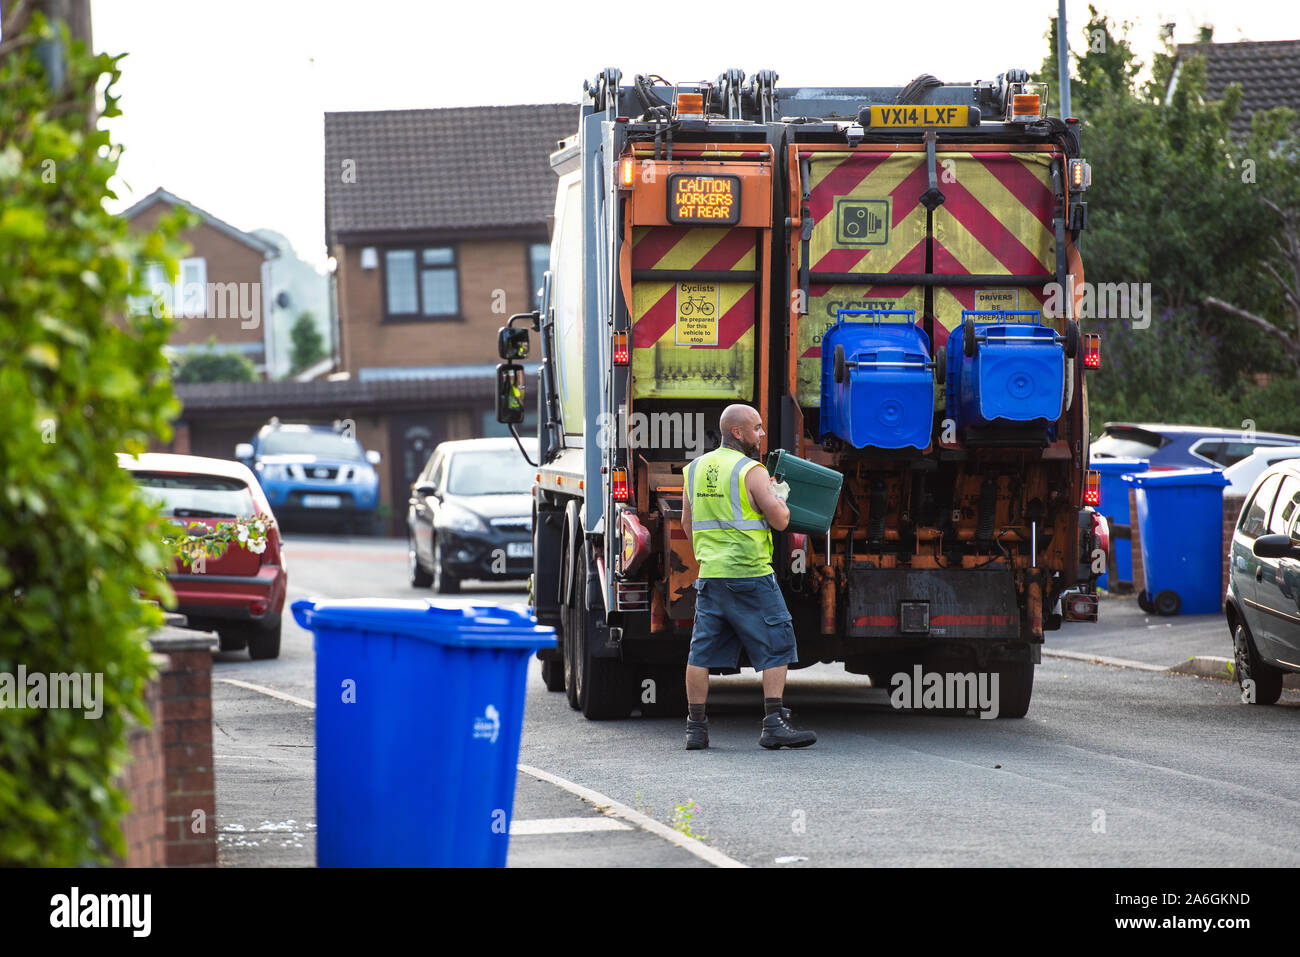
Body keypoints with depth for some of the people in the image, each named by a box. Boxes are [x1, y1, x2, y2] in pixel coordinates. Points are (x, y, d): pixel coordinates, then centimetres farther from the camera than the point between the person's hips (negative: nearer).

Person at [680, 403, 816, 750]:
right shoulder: (752, 472, -10)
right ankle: (774, 724, -5)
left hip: (709, 575, 6)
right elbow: (779, 520, -12)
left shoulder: (695, 469, 11)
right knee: (776, 646, 1)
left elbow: (687, 523, 17)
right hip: (750, 575, -6)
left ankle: (695, 728, 10)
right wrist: (780, 496, 9)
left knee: (703, 652, 9)